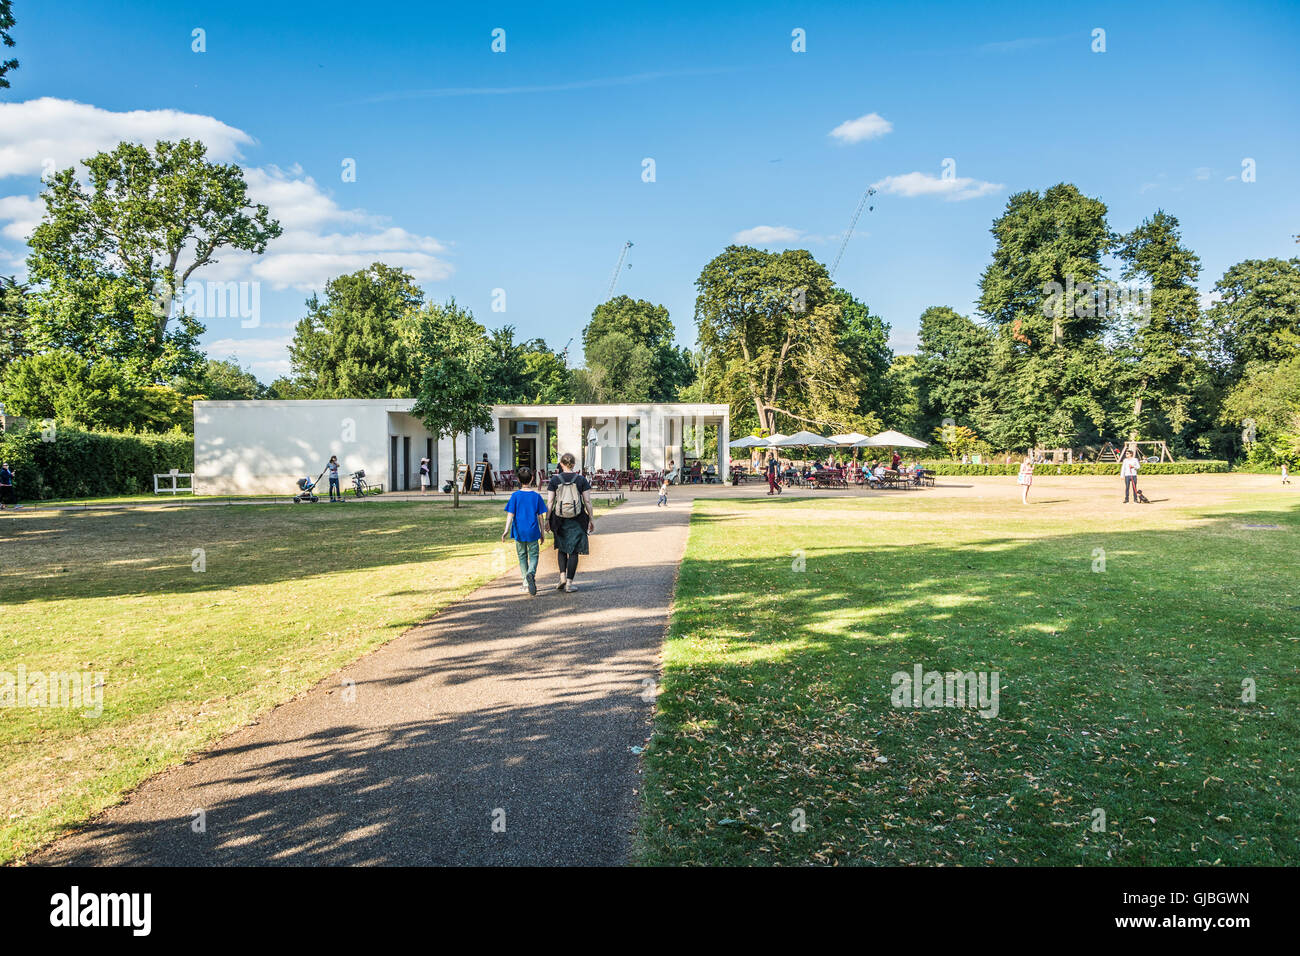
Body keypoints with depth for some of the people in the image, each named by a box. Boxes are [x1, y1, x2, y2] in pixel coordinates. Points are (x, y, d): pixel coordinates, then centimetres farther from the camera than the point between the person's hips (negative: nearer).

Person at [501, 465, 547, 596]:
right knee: (533, 555, 6)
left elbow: (510, 514, -9)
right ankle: (531, 573, -24)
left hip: (519, 531, 1)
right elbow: (540, 516, 0)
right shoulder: (536, 496, -3)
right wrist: (543, 532, 8)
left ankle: (526, 583, 17)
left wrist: (506, 530, -9)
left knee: (522, 557, 13)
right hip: (533, 531, -1)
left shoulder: (515, 496, -4)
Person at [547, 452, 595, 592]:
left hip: (560, 519, 1)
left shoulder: (555, 479, -2)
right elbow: (587, 502, -2)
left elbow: (551, 502, -2)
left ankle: (562, 577, 5)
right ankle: (569, 582, 3)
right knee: (573, 551, 5)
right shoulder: (581, 479, -2)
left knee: (561, 548, 19)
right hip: (577, 520, -1)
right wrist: (591, 520, 6)